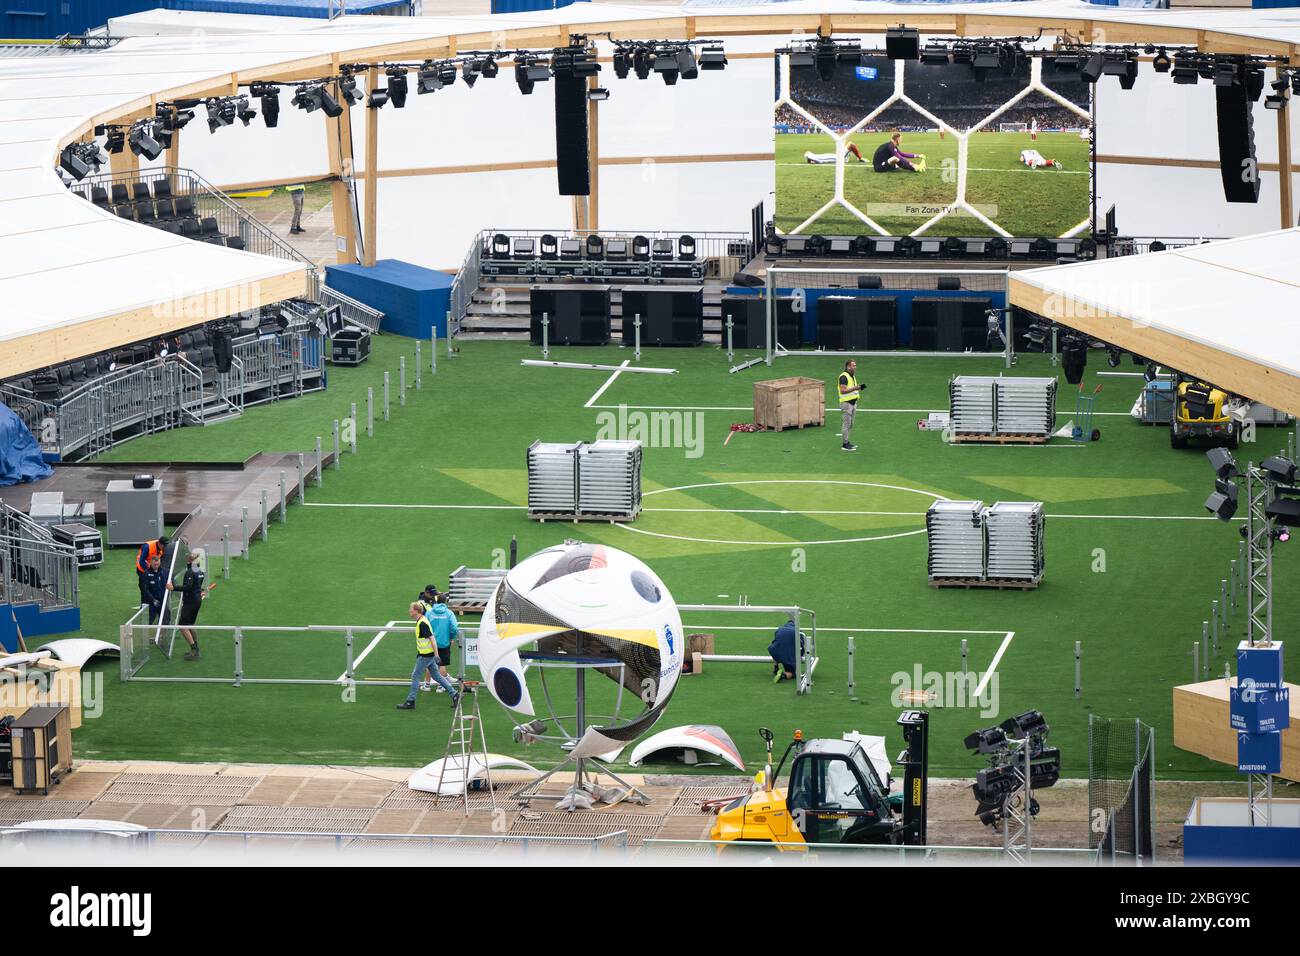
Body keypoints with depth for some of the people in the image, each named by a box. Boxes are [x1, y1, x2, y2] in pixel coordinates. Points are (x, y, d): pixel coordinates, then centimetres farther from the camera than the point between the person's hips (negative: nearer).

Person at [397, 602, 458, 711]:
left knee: (415, 676, -1)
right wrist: (418, 652, 28)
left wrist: (436, 655, -27)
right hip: (426, 654, 10)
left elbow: (432, 638, -25)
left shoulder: (422, 623, -21)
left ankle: (410, 702, 6)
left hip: (426, 655, -10)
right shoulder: (421, 621, 10)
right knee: (436, 675, 14)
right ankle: (454, 694, 15)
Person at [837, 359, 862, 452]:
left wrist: (858, 388, 7)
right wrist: (854, 388, -26)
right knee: (846, 424, -7)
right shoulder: (844, 377, -15)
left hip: (853, 402, 10)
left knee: (850, 424, 13)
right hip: (846, 403, -10)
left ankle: (847, 442, 20)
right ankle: (844, 444, -5)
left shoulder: (852, 376, 15)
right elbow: (842, 390, -23)